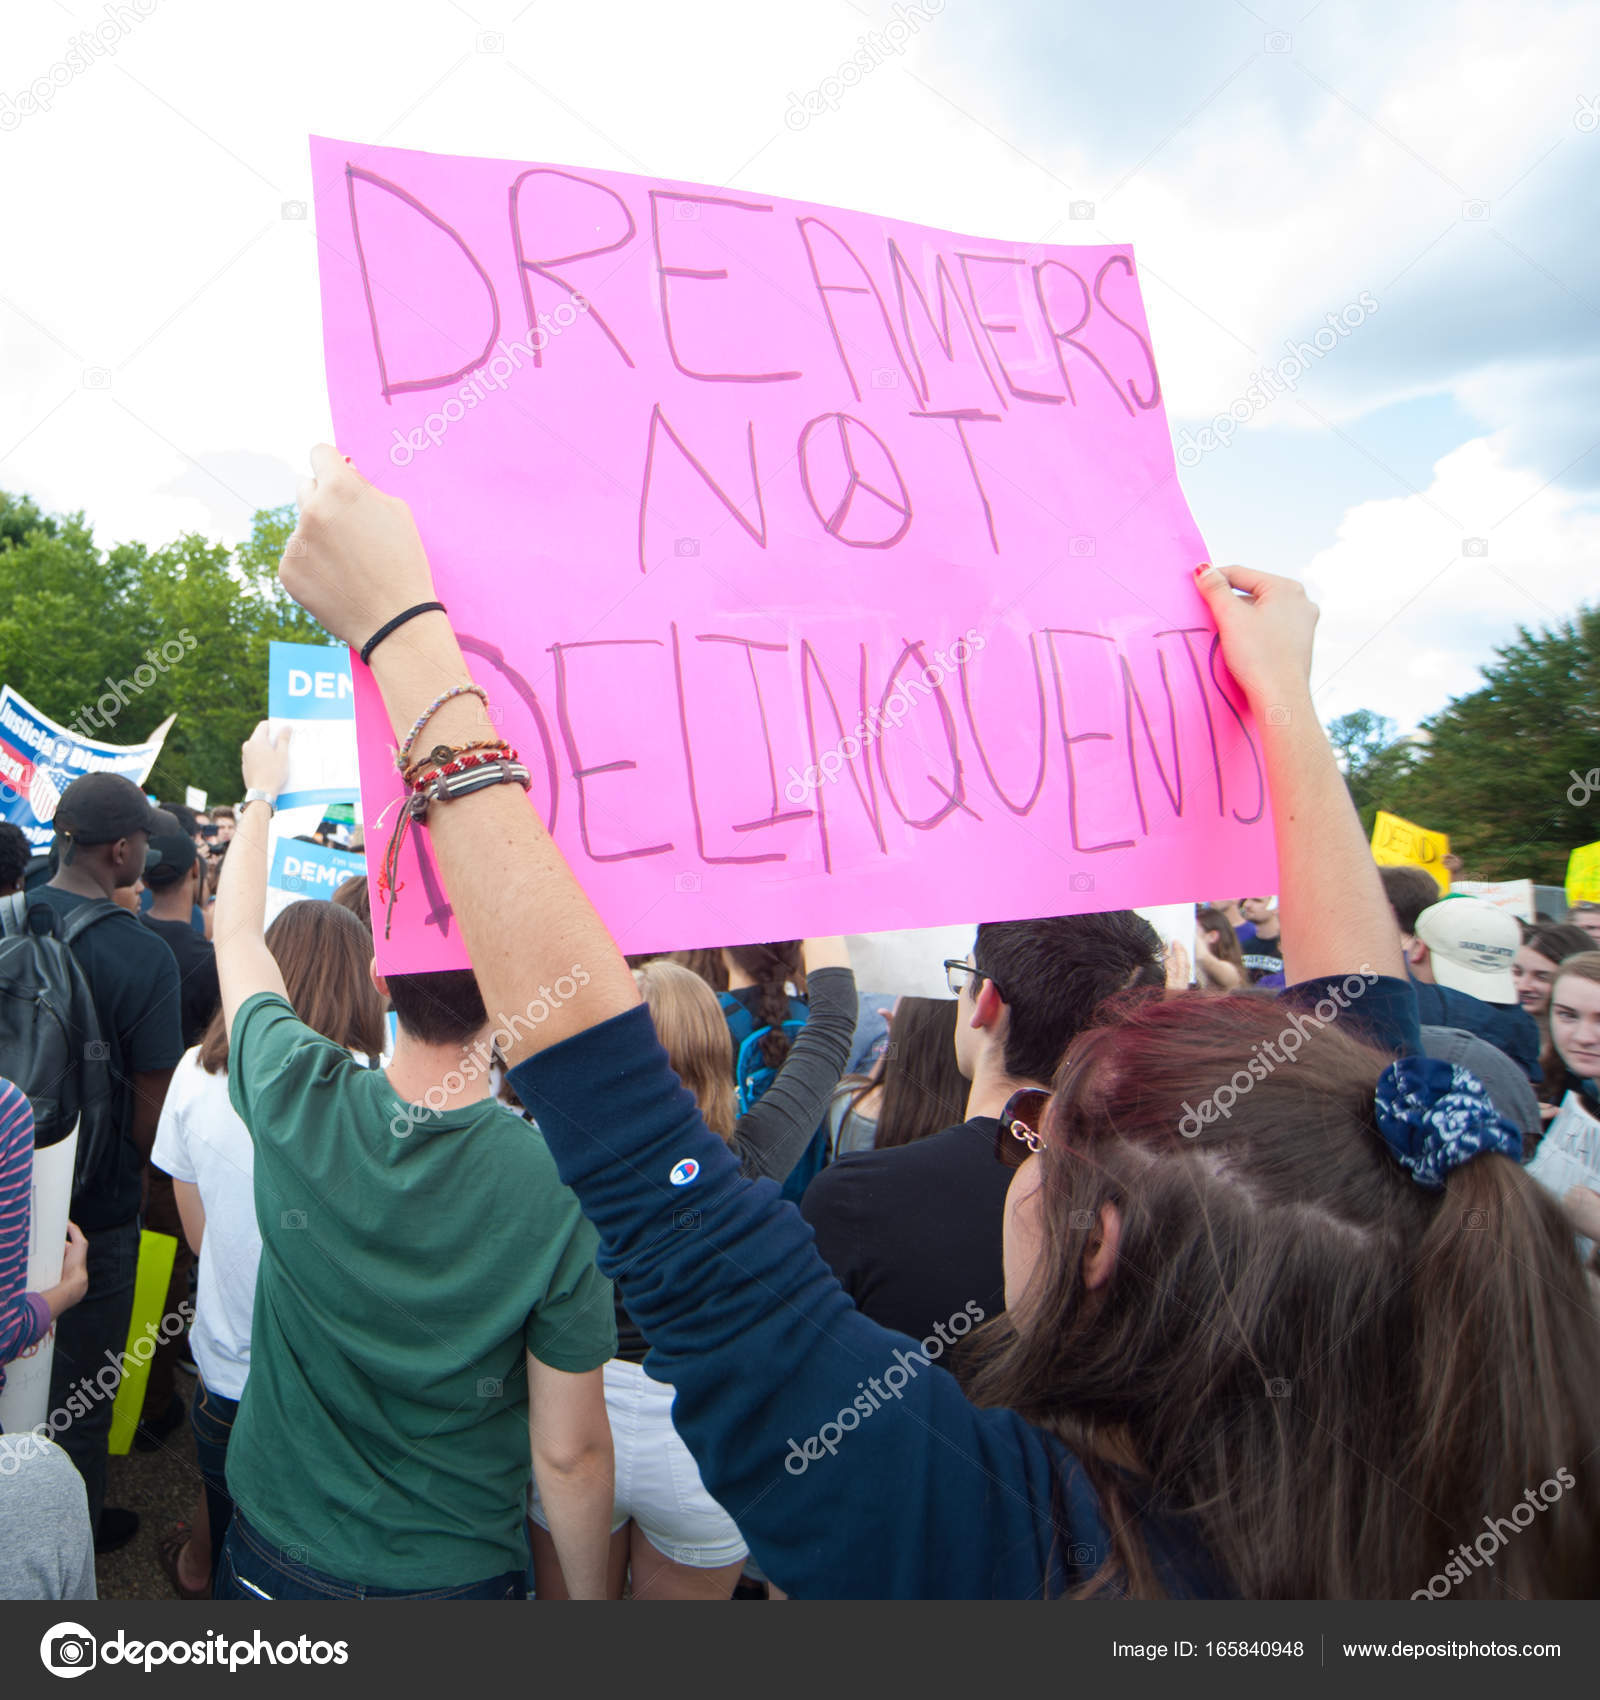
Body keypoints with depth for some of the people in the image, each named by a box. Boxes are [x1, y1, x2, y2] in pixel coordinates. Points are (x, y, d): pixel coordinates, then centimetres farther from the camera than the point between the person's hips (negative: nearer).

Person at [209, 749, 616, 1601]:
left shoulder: (295, 1101, -23)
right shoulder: (561, 1186, -30)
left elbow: (237, 933, -2)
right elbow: (571, 1452, -20)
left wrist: (261, 794, 14)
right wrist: (589, 1596, -2)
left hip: (276, 1544, 3)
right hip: (458, 1566, -2)